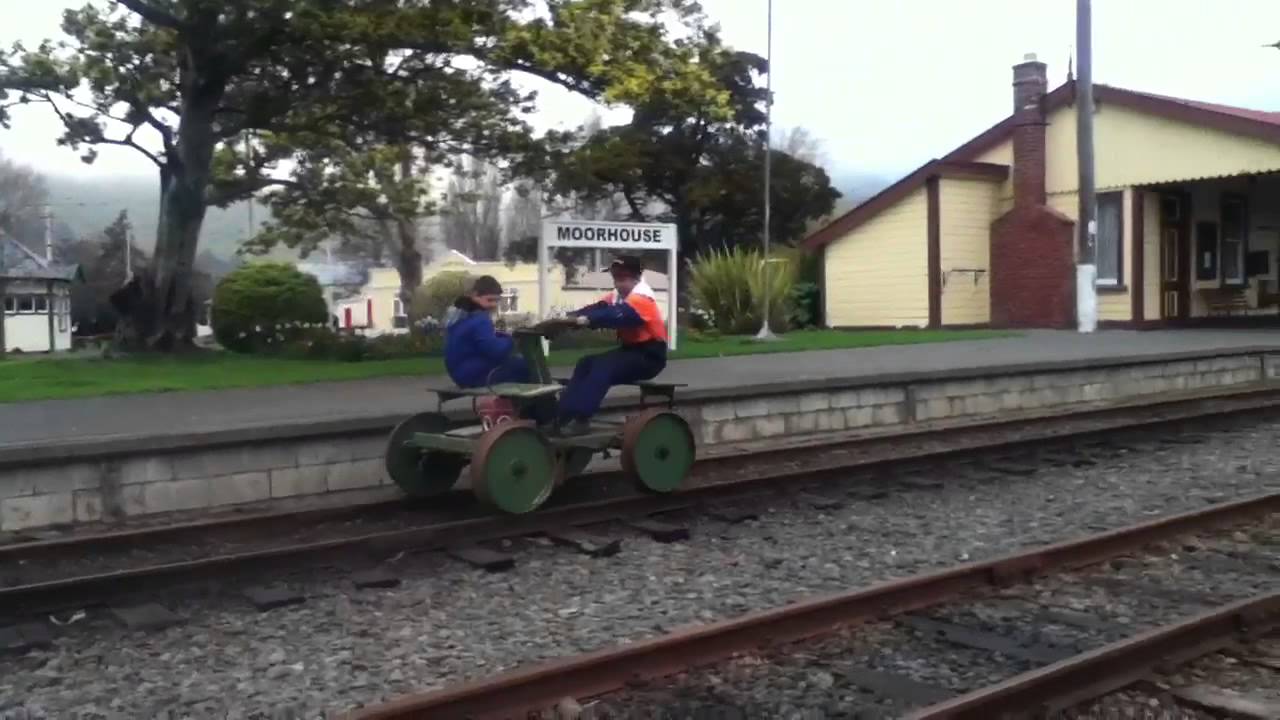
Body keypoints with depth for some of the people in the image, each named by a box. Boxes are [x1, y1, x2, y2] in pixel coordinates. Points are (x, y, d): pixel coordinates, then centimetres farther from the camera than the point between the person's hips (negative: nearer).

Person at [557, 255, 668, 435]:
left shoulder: (642, 298, -19)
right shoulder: (618, 295, 9)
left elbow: (618, 316, -36)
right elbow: (598, 308, -5)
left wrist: (588, 320, -46)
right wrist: (571, 317, -21)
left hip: (649, 356, -9)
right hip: (629, 349, 9)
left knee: (603, 367, -26)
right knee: (586, 364, -4)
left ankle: (581, 419, -29)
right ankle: (564, 415, -9)